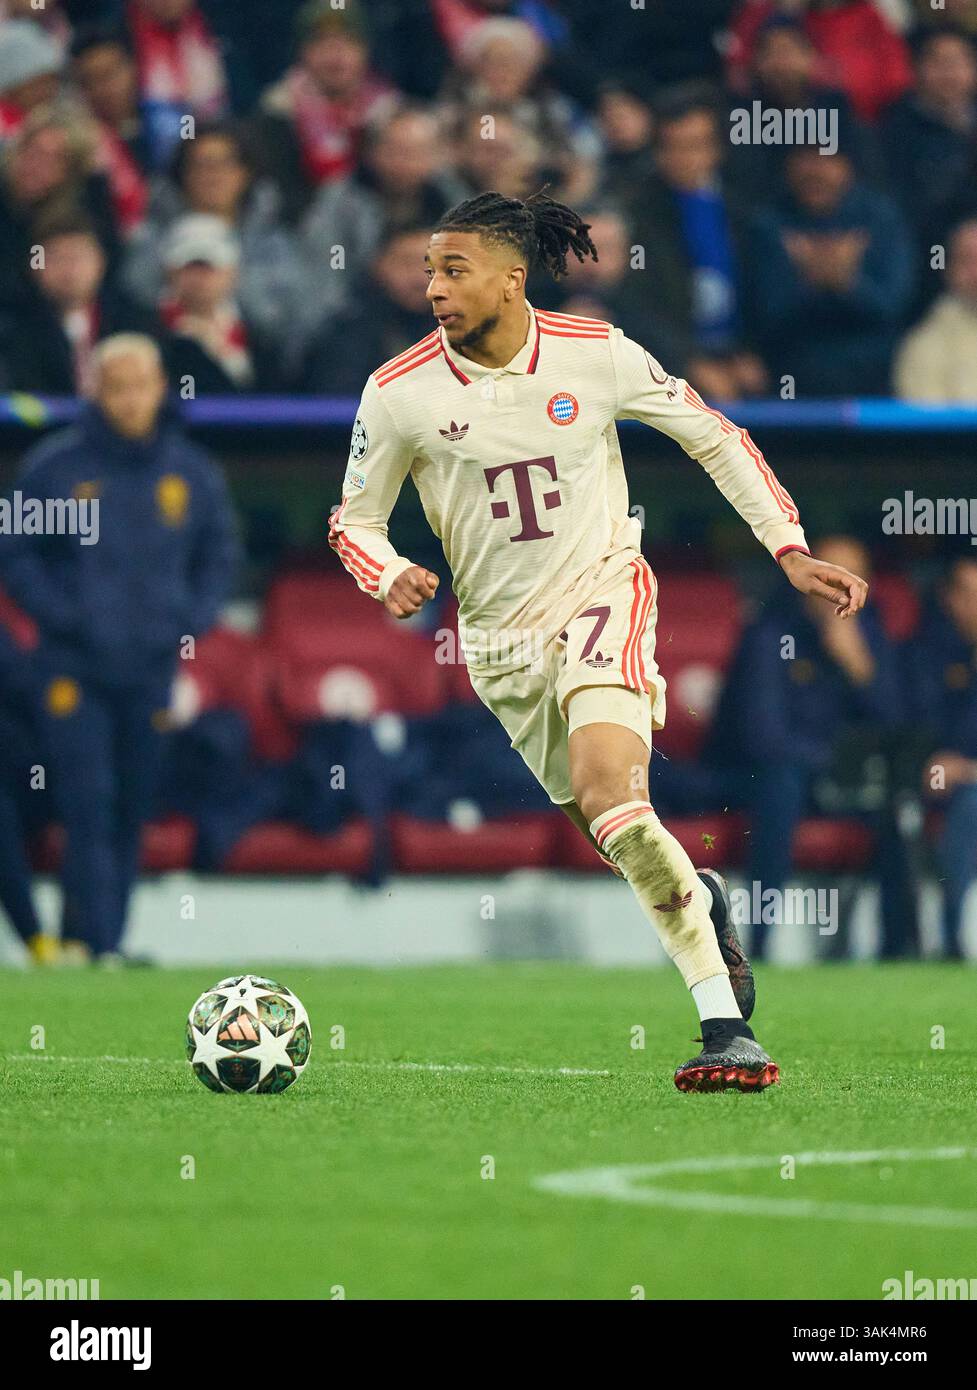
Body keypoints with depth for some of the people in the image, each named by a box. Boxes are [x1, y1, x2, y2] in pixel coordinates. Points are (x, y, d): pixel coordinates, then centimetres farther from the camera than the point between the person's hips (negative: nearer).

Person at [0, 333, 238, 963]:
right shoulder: (56, 467, -3)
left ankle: (109, 940, 13)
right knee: (89, 809, -12)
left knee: (133, 813, 6)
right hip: (76, 668, -3)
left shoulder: (193, 472, 6)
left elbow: (221, 555, 17)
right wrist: (60, 615, -10)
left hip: (153, 669, 3)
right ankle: (98, 944, -14)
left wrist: (191, 620, 2)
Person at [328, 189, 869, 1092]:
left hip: (604, 590, -3)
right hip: (502, 637, 3)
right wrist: (389, 576, -19)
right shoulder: (399, 393, -9)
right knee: (620, 837, 3)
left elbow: (714, 437, 3)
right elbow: (354, 520, 3)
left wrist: (790, 550, -3)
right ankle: (702, 904, 39)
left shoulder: (596, 354, -10)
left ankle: (726, 1028, -23)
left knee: (605, 787, -27)